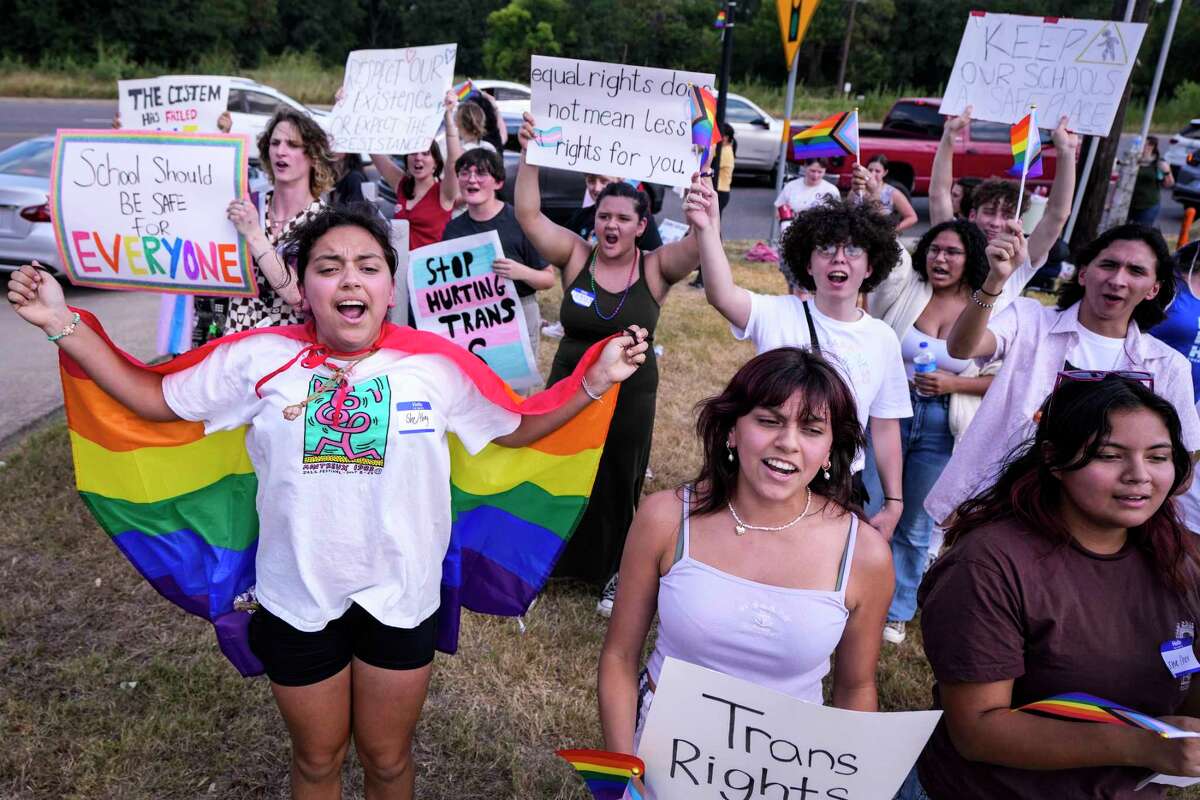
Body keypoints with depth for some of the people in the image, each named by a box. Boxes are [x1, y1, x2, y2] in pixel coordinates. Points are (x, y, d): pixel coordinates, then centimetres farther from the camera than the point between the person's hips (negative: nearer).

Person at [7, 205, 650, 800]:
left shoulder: (437, 366, -11)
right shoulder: (261, 360, -10)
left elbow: (519, 429, -1)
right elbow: (152, 398, 1)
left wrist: (597, 379, -11)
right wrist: (63, 325, -6)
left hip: (401, 596, 0)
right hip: (298, 598, 1)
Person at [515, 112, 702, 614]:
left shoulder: (656, 268, -9)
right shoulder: (575, 256, -6)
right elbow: (527, 213, -14)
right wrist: (529, 156, -26)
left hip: (630, 396, -1)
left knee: (619, 483, 13)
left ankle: (615, 574, 32)